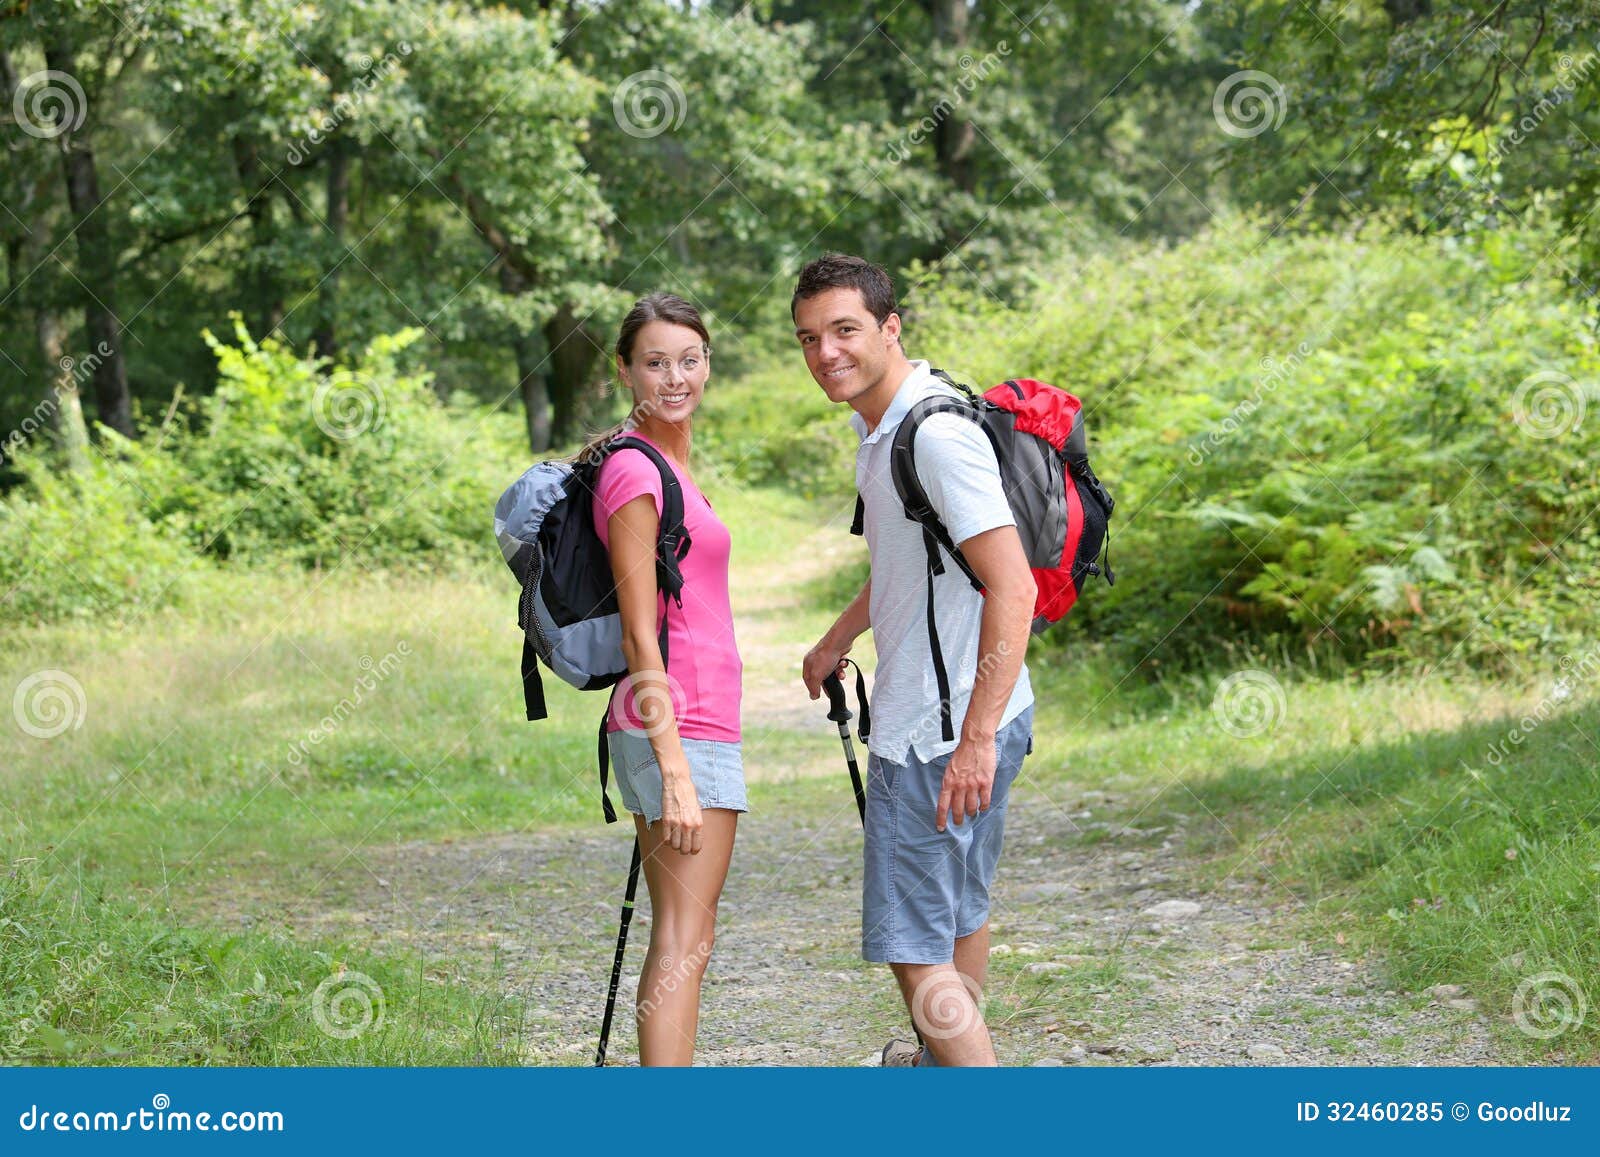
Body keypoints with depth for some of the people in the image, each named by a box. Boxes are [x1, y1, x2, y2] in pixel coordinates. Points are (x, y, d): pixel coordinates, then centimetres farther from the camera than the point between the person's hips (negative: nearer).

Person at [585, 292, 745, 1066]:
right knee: (684, 943, -10)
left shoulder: (667, 463, 16)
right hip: (681, 729, -10)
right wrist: (674, 770, -21)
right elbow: (640, 633, -17)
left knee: (680, 938, 14)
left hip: (692, 724, 10)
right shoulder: (635, 472, -13)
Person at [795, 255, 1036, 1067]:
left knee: (912, 944, -11)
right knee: (957, 907, 27)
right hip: (925, 716, 10)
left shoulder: (937, 434, -21)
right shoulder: (879, 425, 11)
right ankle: (945, 1058, 47)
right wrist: (841, 634, 41)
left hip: (944, 732, -10)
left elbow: (1012, 588, -28)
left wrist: (977, 739, -31)